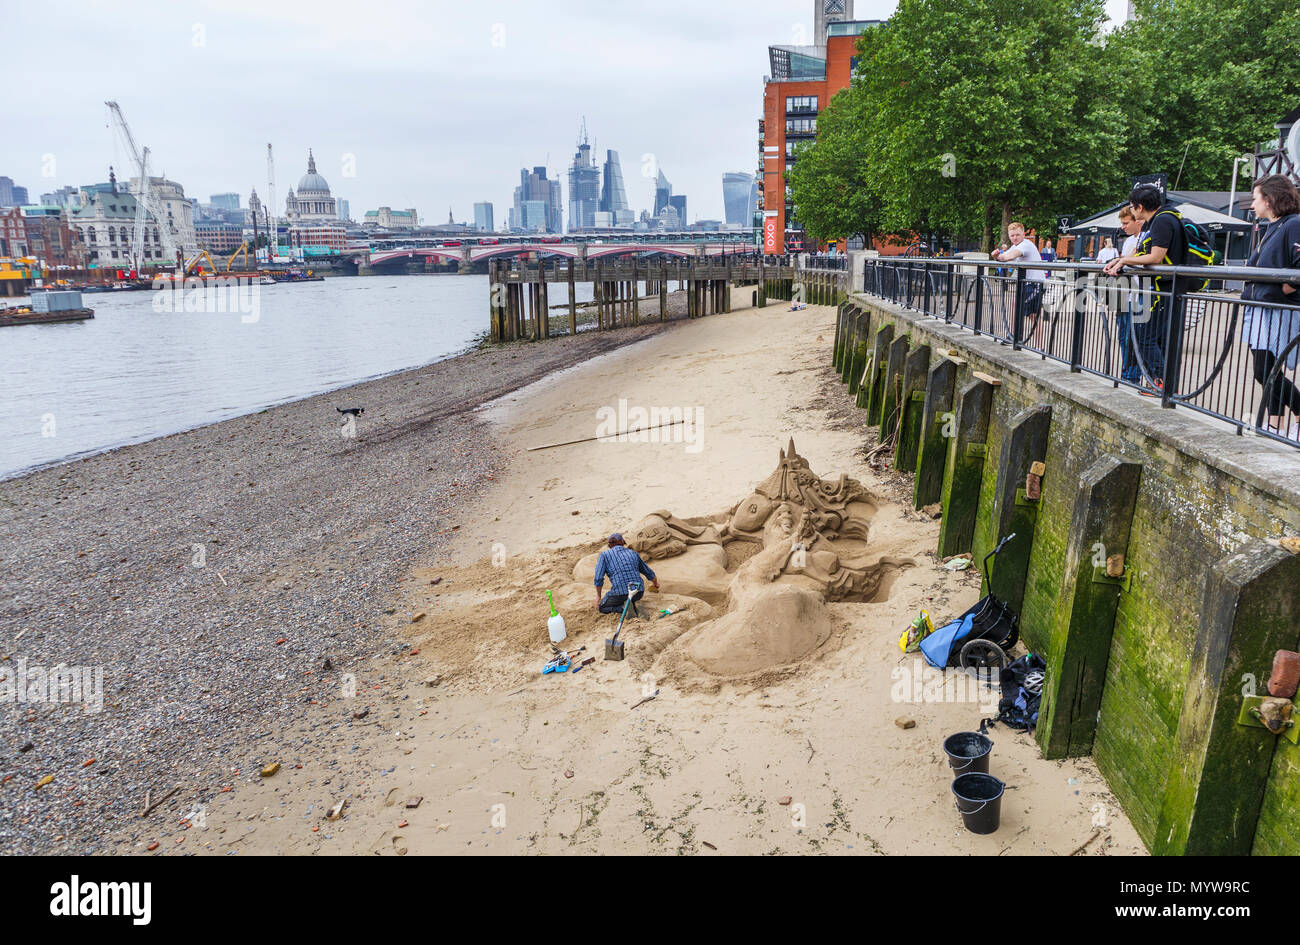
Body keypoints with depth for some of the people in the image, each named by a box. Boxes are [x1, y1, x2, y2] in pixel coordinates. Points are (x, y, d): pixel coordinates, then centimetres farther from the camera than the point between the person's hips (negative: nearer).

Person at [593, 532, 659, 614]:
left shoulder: (604, 555, 6)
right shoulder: (633, 553, 17)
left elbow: (598, 578, -4)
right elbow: (648, 572, 27)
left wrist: (598, 596, 11)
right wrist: (655, 583, 48)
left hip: (620, 593, -4)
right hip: (639, 593, 4)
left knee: (601, 608, 21)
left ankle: (623, 608, -6)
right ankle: (631, 605, 3)